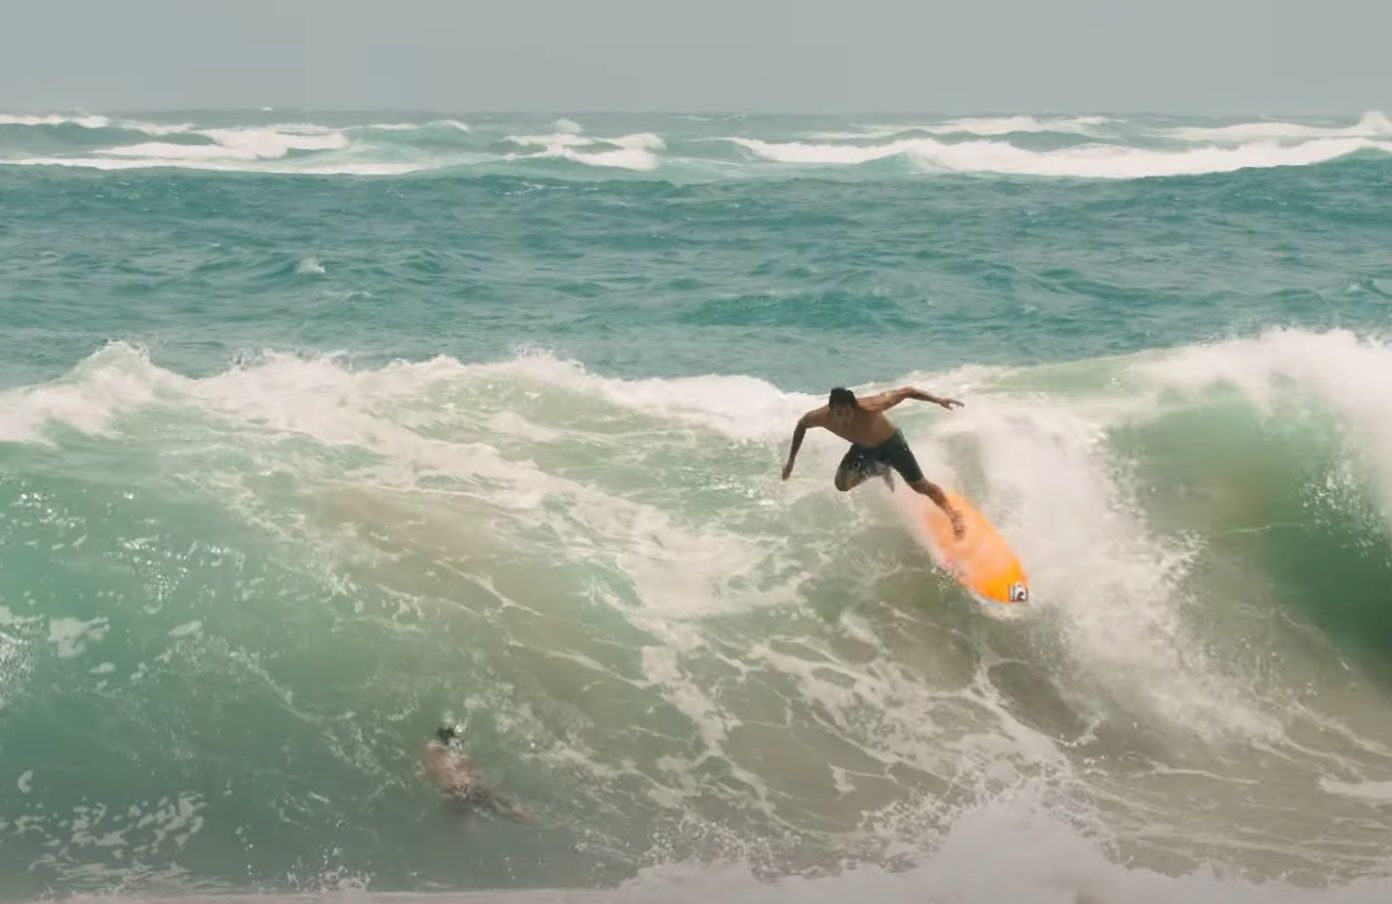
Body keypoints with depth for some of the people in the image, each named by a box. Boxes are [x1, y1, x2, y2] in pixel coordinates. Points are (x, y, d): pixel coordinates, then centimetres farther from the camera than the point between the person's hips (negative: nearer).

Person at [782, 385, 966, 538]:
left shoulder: (869, 408, -44)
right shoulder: (822, 417, -33)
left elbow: (906, 391, -34)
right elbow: (802, 424, -9)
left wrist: (937, 399, -41)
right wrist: (791, 460, -7)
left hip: (891, 442, -4)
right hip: (863, 447, 4)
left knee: (920, 486, 0)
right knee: (842, 484, -7)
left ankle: (953, 514, 23)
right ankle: (881, 473, 20)